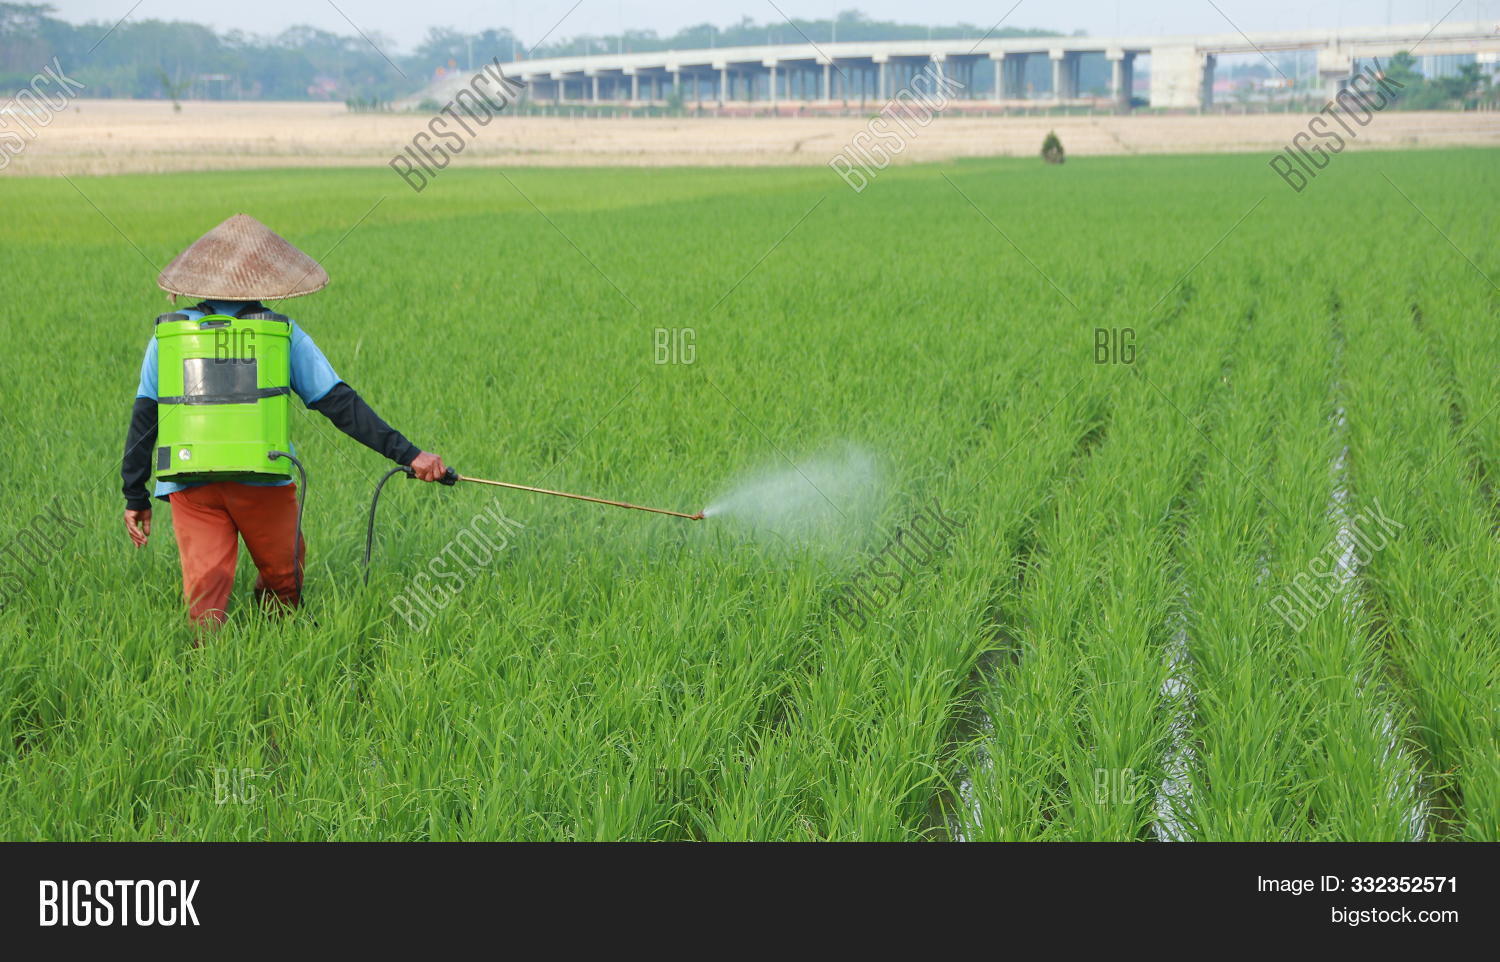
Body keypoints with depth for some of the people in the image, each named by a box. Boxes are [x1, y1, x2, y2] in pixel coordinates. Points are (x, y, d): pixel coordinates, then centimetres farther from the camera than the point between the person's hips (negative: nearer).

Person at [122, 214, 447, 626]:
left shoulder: (168, 333, 10)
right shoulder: (283, 333, 7)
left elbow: (143, 417, 8)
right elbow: (341, 404, 2)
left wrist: (135, 497, 13)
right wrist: (408, 454, 3)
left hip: (188, 482, 1)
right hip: (262, 480, -1)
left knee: (204, 590, 1)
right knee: (283, 581, 18)